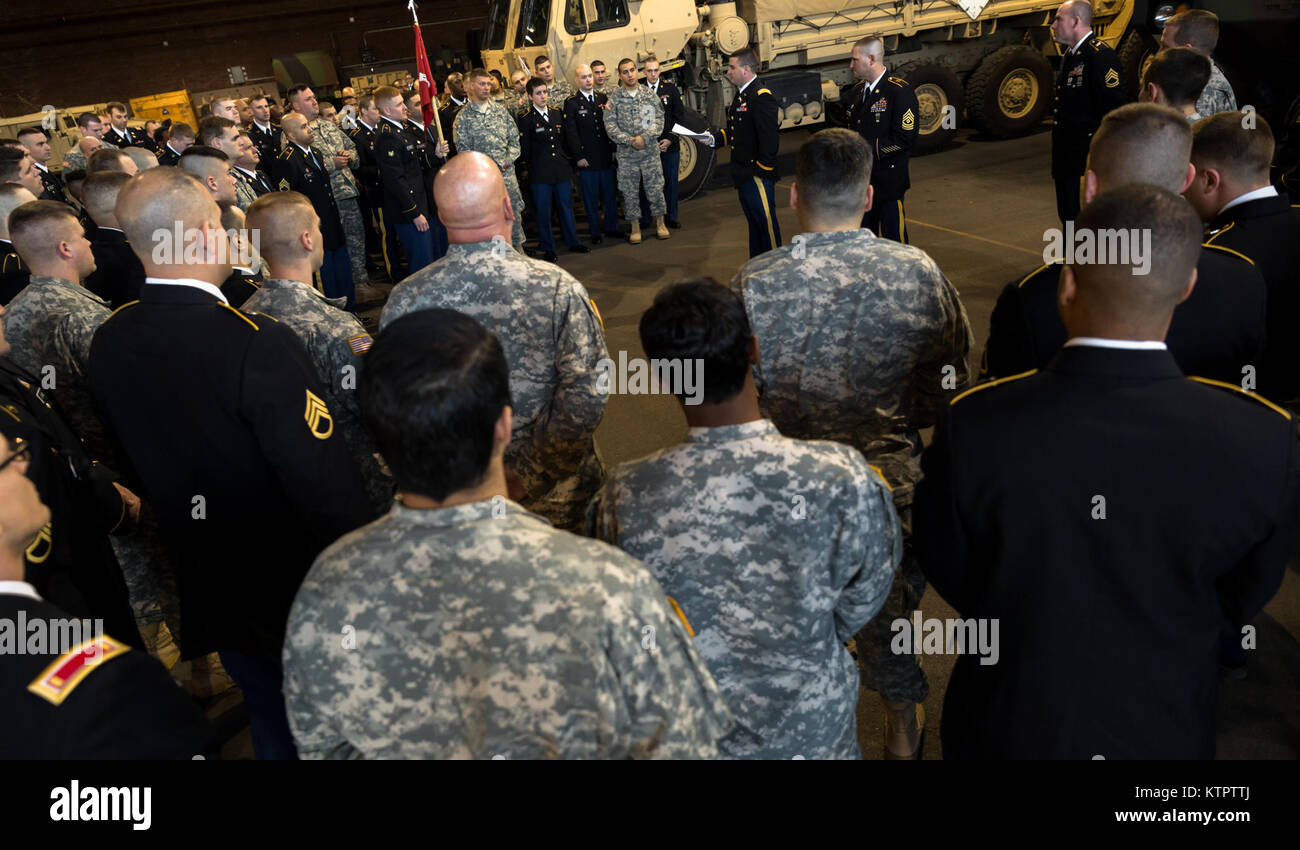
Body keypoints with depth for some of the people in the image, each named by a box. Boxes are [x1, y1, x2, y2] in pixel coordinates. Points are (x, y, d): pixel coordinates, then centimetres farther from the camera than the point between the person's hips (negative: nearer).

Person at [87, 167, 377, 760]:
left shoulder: (107, 343, -5)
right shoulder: (256, 342, -28)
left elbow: (134, 467, 8)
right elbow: (323, 482, -27)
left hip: (208, 586, 6)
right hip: (300, 580, -6)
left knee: (271, 723, 26)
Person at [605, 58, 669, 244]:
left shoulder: (650, 94, 3)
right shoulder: (614, 99, -1)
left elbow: (659, 121, 0)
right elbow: (610, 127, -5)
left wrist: (644, 138, -14)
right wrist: (630, 141, -15)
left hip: (650, 151, 0)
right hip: (626, 154, 0)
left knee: (656, 188, 3)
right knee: (630, 192, 5)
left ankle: (660, 224, 18)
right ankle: (635, 227, 16)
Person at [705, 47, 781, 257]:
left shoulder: (762, 97, -16)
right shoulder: (740, 95, 15)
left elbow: (769, 139, -22)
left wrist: (761, 172, -21)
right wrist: (714, 137, 4)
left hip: (758, 175, -10)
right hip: (743, 174, 10)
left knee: (766, 222, -3)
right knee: (753, 223, 17)